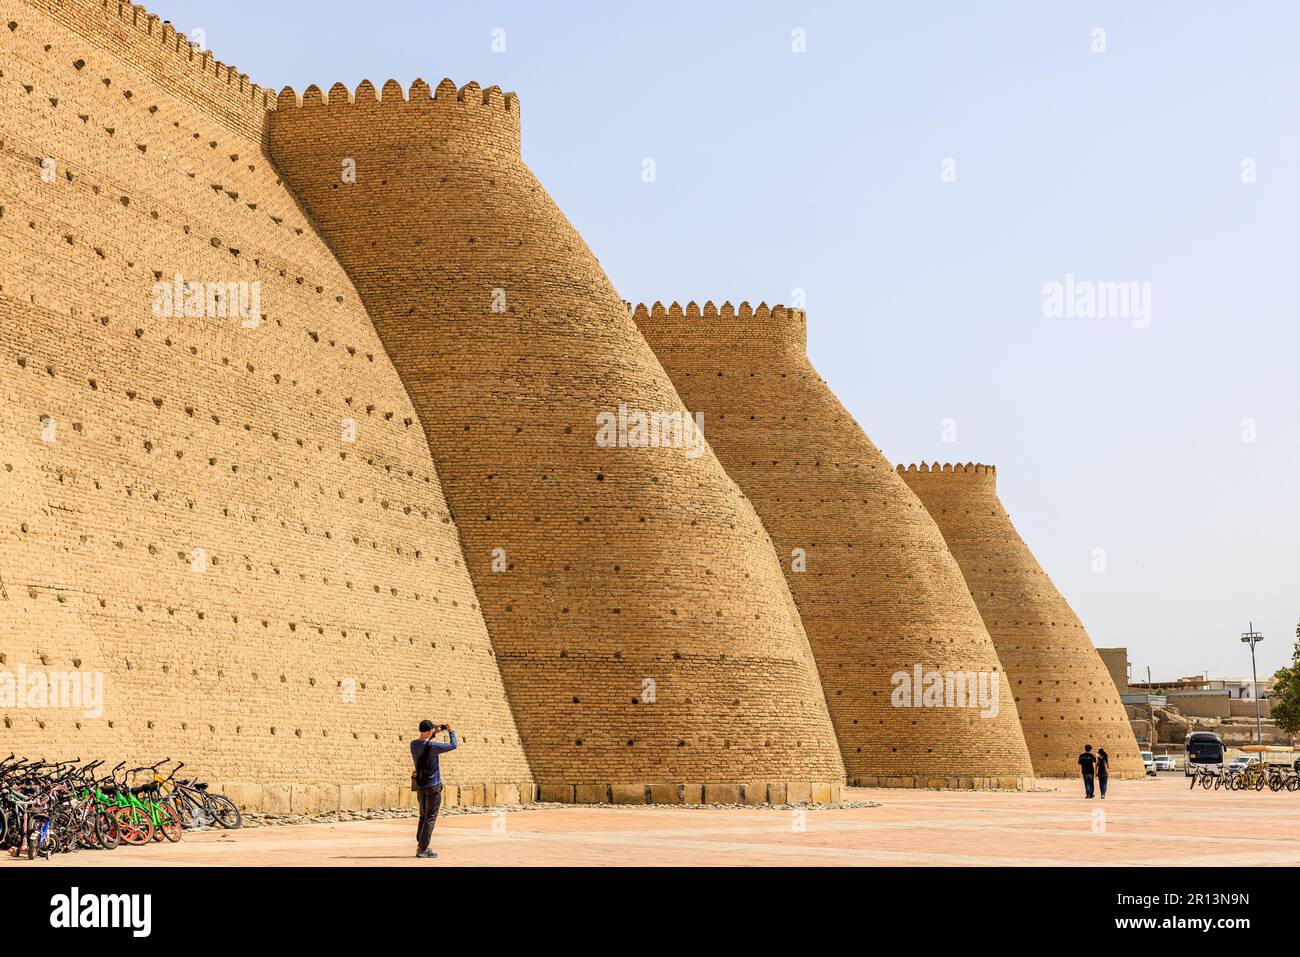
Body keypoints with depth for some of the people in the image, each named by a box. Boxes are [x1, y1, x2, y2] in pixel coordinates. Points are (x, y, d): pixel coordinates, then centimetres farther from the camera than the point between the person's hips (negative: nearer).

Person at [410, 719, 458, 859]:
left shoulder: (413, 745, -1)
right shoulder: (433, 746, -19)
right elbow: (453, 745, -8)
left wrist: (435, 733, 21)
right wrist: (451, 732, 8)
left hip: (421, 785, 7)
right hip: (433, 786, -7)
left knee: (423, 816, 18)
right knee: (430, 818, -2)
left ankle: (420, 845, 19)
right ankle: (422, 849, -5)